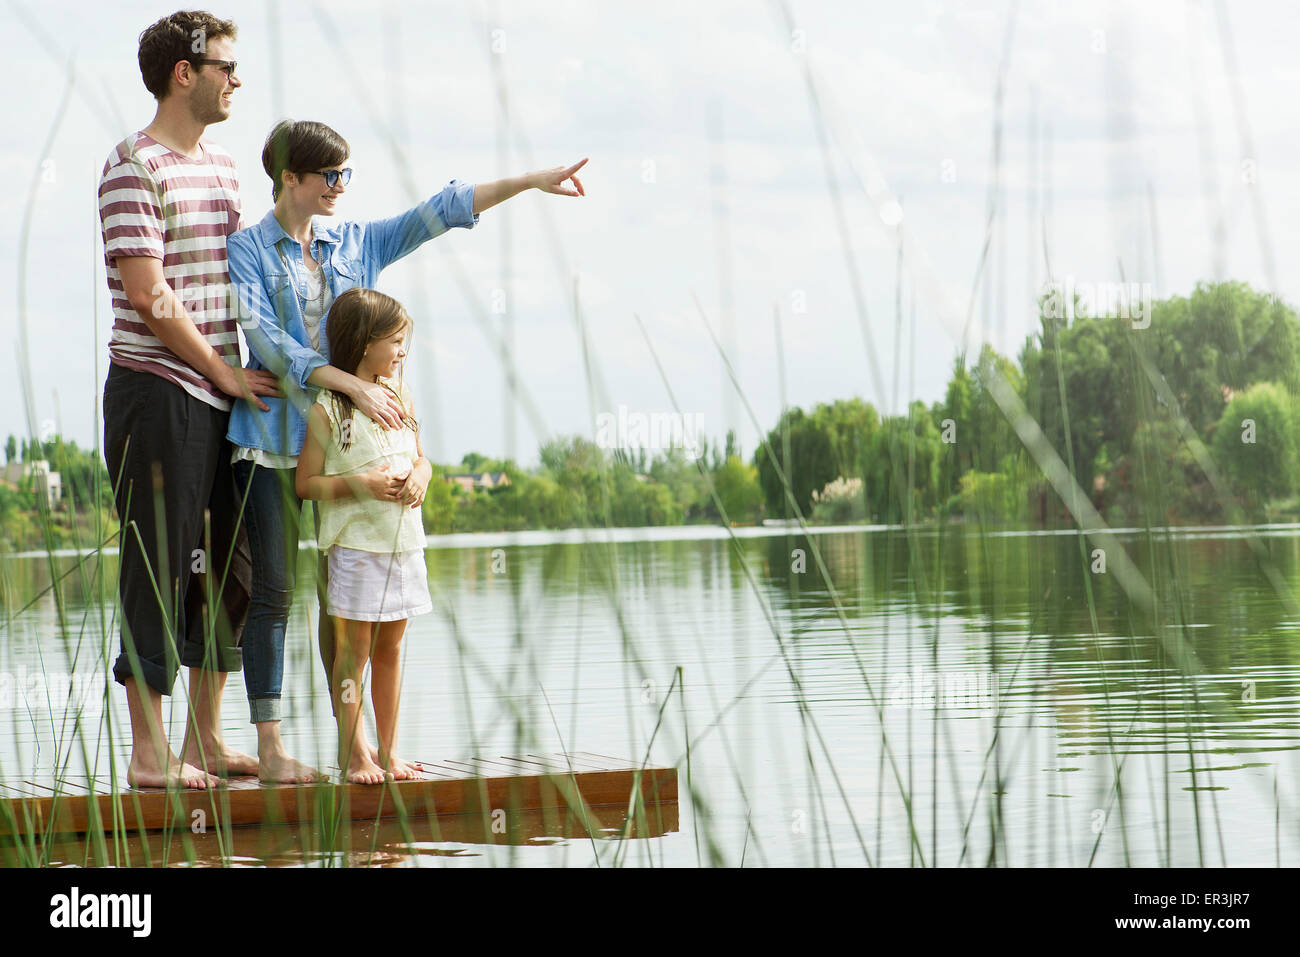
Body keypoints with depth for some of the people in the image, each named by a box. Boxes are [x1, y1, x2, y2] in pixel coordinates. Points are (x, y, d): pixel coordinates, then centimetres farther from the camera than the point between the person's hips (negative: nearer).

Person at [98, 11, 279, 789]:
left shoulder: (222, 164, 16)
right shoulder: (135, 168, -10)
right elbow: (148, 294, -16)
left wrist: (246, 373, 11)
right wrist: (223, 373, -12)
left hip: (224, 396, 8)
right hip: (159, 393, -8)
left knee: (228, 568, 10)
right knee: (161, 570, -5)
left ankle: (206, 739, 19)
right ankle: (150, 750, 1)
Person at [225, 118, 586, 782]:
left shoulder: (354, 244, 14)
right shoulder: (248, 249, -2)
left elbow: (438, 213, 11)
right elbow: (266, 342, -14)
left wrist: (532, 181, 6)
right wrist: (353, 384, -21)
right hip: (274, 435, -5)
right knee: (275, 589, -4)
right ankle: (270, 748, -2)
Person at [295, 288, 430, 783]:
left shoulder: (398, 393, 9)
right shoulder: (327, 407, -10)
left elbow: (420, 456, 19)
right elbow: (306, 483, -9)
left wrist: (419, 477, -3)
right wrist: (361, 484, -19)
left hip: (403, 539, 6)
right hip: (355, 543, -6)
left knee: (389, 649, 12)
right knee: (353, 650, -1)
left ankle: (388, 751, 18)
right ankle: (354, 754, 6)